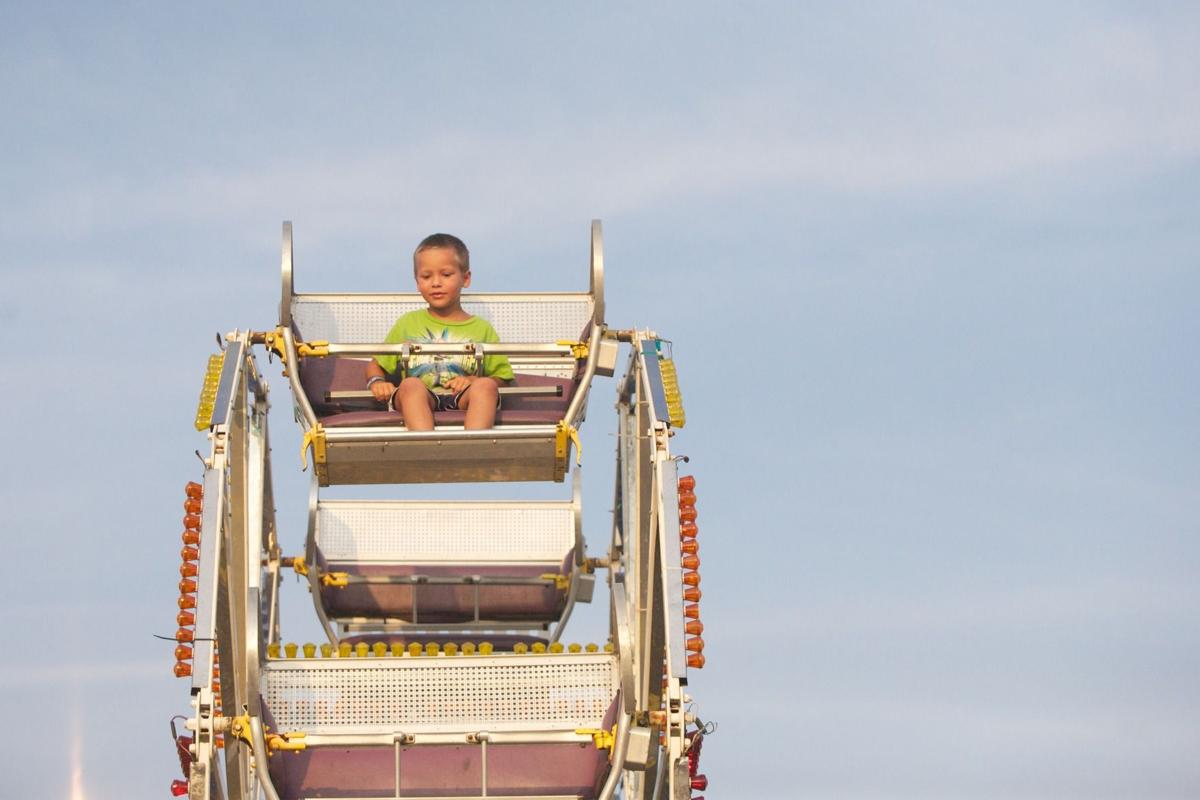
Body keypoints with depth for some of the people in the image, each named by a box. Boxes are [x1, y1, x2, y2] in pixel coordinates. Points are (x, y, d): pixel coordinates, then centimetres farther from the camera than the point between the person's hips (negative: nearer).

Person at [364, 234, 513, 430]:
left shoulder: (482, 329, 20)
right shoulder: (408, 324, 23)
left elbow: (500, 378, 16)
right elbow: (375, 366, 24)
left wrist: (473, 381, -6)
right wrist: (377, 383, 0)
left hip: (462, 400, 0)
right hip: (419, 400, 0)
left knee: (485, 385, -32)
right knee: (411, 385, -34)